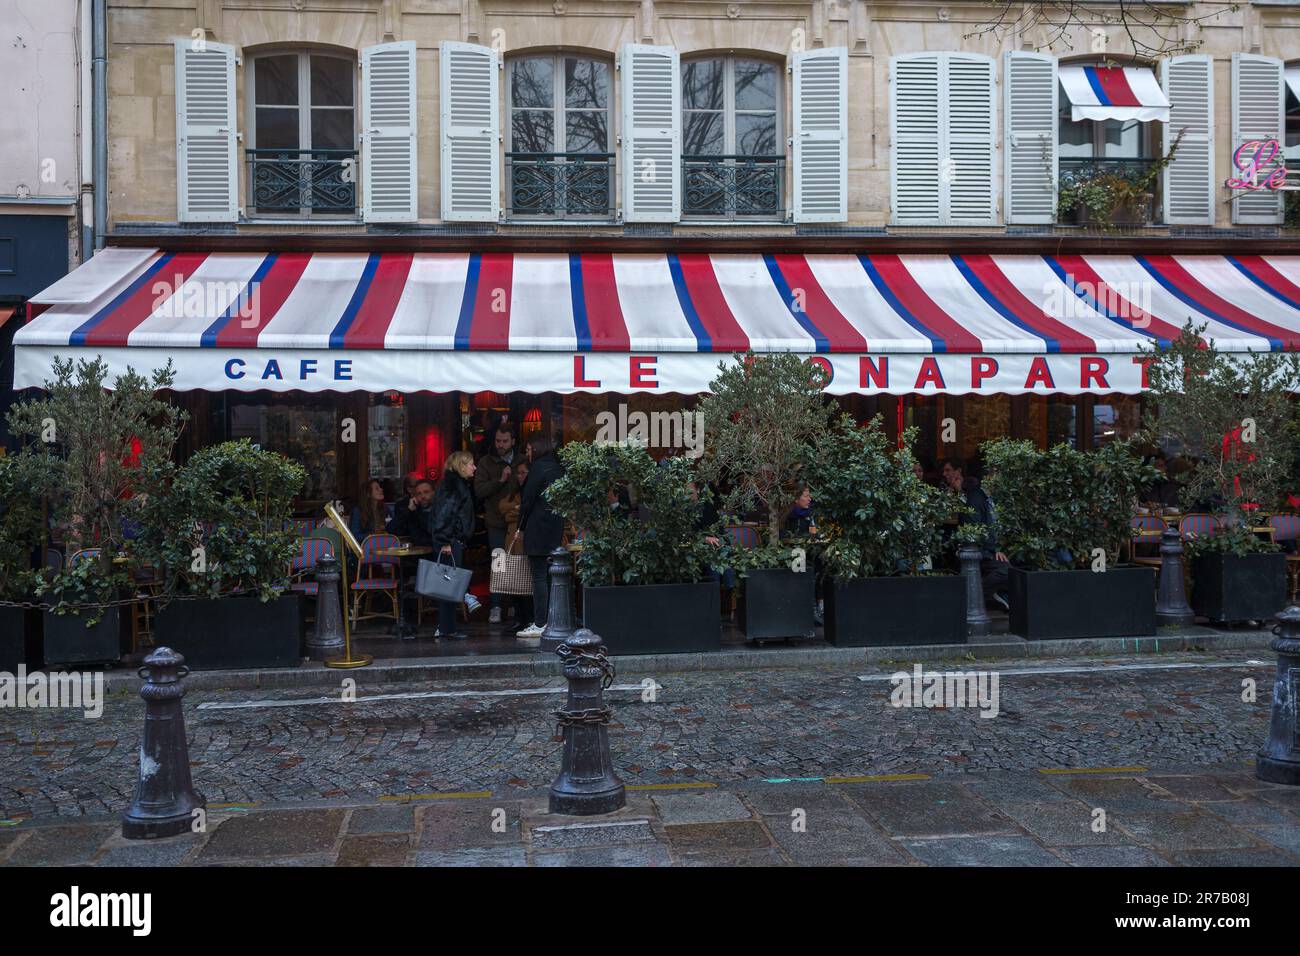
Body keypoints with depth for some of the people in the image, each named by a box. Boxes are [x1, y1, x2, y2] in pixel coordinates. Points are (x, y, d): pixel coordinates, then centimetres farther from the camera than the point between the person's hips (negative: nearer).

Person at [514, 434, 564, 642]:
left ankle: (540, 625, -7)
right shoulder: (557, 468, 15)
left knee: (539, 577, -7)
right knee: (549, 576, 12)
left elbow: (528, 499, -10)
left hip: (538, 529, -8)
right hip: (556, 530, 8)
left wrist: (521, 527, -1)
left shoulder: (538, 467, -9)